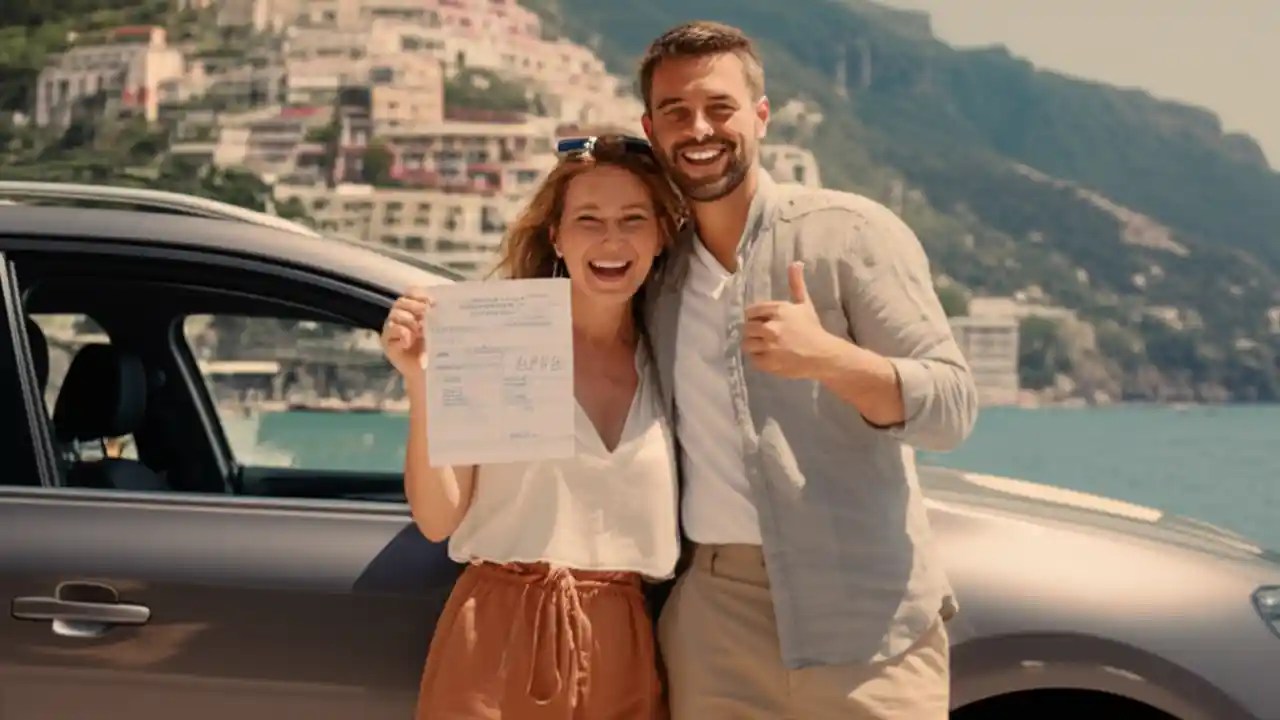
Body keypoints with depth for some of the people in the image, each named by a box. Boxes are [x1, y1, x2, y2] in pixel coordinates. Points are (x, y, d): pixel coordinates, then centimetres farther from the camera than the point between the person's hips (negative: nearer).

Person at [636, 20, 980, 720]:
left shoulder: (850, 232, -2)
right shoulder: (659, 269, 12)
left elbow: (953, 406, -8)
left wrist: (826, 355, -22)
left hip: (861, 620, -4)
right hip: (711, 622, 4)